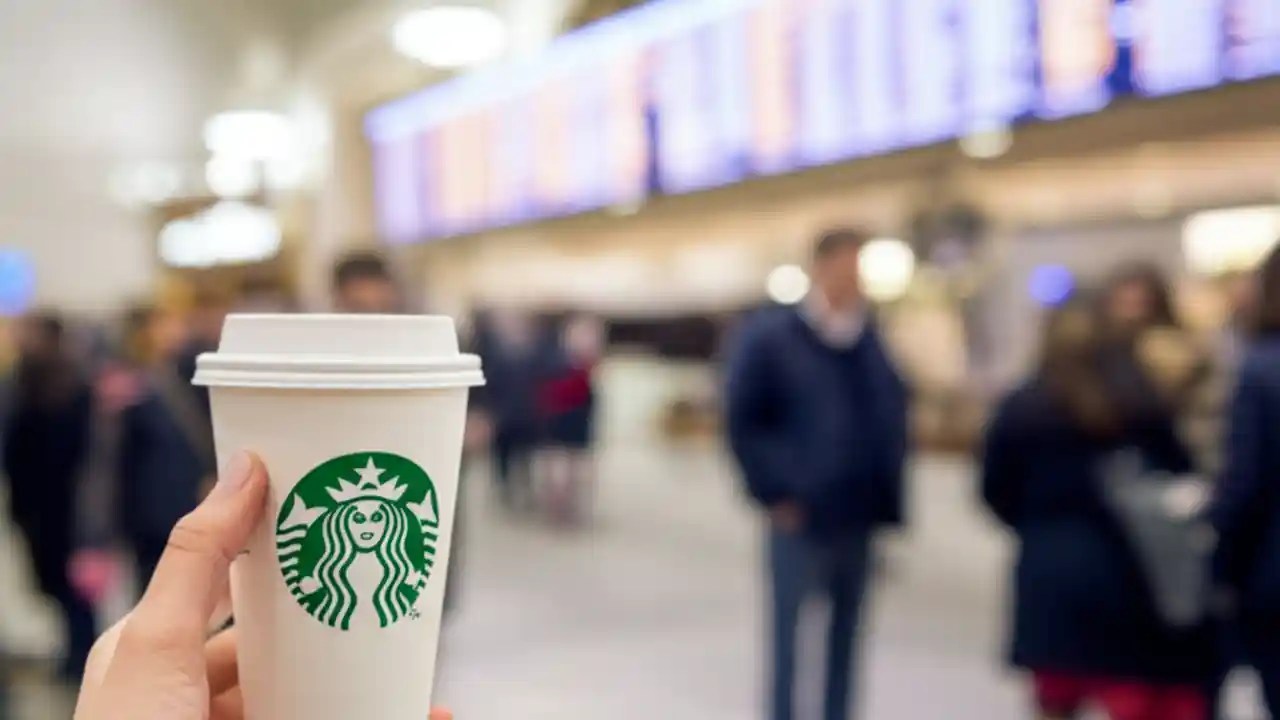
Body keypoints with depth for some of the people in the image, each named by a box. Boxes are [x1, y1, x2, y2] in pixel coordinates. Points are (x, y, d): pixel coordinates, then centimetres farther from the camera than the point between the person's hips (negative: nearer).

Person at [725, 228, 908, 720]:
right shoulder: (770, 336, -7)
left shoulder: (875, 340, 7)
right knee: (794, 640, 3)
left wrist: (888, 502, 6)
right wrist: (774, 494, -11)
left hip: (859, 521, 5)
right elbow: (743, 423, -7)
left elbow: (893, 422, 14)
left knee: (843, 640, 14)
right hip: (801, 520, -5)